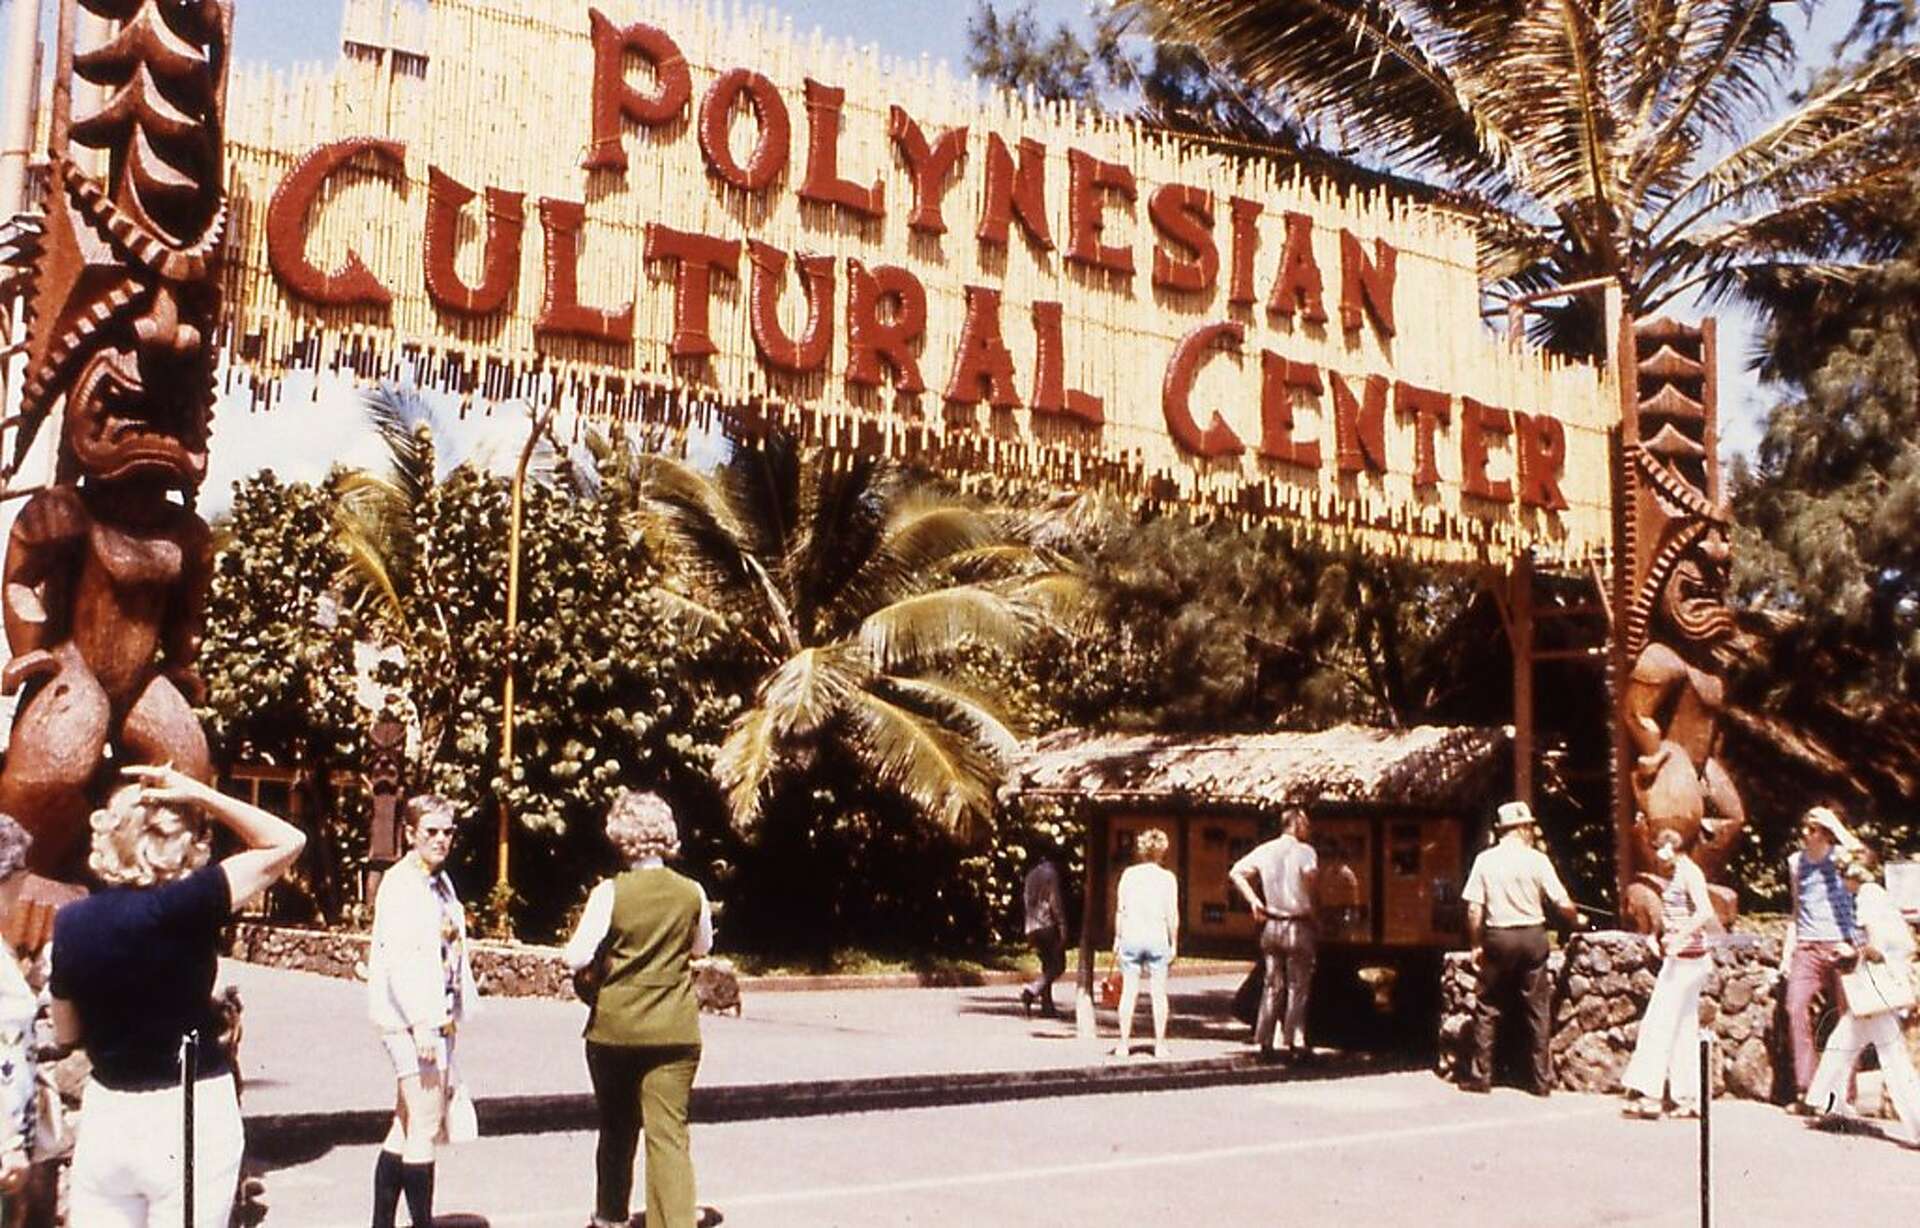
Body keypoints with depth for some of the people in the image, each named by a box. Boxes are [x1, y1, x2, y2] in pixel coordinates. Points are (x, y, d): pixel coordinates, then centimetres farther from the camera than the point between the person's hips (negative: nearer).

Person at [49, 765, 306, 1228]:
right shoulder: (182, 905, -17)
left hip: (105, 1115, 4)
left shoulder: (72, 922, -1)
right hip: (190, 1116, -4)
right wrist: (198, 794, -9)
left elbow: (66, 1033, 11)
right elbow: (287, 842, -11)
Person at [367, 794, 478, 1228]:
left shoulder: (441, 882, 15)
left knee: (407, 1127, 14)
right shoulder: (399, 884, -11)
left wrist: (454, 1014, 13)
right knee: (424, 1129, -7)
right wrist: (420, 1023, -22)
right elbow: (396, 957, -18)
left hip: (438, 1019, 9)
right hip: (412, 1022, -9)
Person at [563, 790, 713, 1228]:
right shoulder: (692, 893, -2)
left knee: (617, 1130, 17)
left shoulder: (611, 893, -11)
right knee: (669, 1135, 0)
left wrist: (573, 945, 8)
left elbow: (577, 957, -13)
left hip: (614, 1029, -1)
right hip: (675, 1032, 1)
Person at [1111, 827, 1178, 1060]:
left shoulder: (1129, 874, 2)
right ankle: (1160, 1044, 6)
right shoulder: (1167, 877, -2)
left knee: (1129, 992, 5)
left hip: (1131, 936, 1)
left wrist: (1117, 938, 10)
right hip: (1157, 938, -1)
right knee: (1158, 993, 5)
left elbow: (1120, 910, 2)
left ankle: (1124, 1043, 5)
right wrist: (1173, 943, 5)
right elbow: (1172, 915, -3)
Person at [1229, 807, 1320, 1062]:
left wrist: (1253, 900, 8)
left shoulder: (1265, 850, 7)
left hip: (1272, 925, 5)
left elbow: (1235, 873, 7)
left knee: (1272, 986, 12)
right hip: (1298, 926, -5)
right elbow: (1310, 874, -29)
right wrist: (1311, 905, -14)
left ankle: (1264, 1042, 11)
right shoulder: (1305, 851, -10)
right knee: (1298, 987, 3)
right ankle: (1295, 1043, 2)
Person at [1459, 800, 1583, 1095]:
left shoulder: (1485, 860, -2)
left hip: (1497, 938, 0)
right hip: (1532, 936, 0)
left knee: (1488, 1009, 8)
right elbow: (1562, 903, -5)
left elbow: (1474, 908, -4)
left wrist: (1476, 945, 5)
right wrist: (1577, 919, 16)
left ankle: (1481, 1076, 7)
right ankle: (1541, 1079, 10)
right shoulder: (1536, 859, -5)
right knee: (1536, 1010, 7)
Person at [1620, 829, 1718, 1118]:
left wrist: (1681, 936, -34)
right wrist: (1657, 935, 11)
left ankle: (1648, 1093, -13)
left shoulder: (1689, 873, -12)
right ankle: (1689, 1098, 14)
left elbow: (1705, 912, -24)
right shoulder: (1676, 875, 17)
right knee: (1683, 1029, 10)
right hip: (1678, 959, 10)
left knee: (1660, 1023, -11)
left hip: (1686, 959, -10)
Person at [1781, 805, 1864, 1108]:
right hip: (1807, 948, 4)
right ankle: (1804, 1090, -11)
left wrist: (1834, 823, -17)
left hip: (1840, 947, -3)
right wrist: (1787, 953, 17)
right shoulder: (1796, 862, 14)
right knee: (1796, 1007, -13)